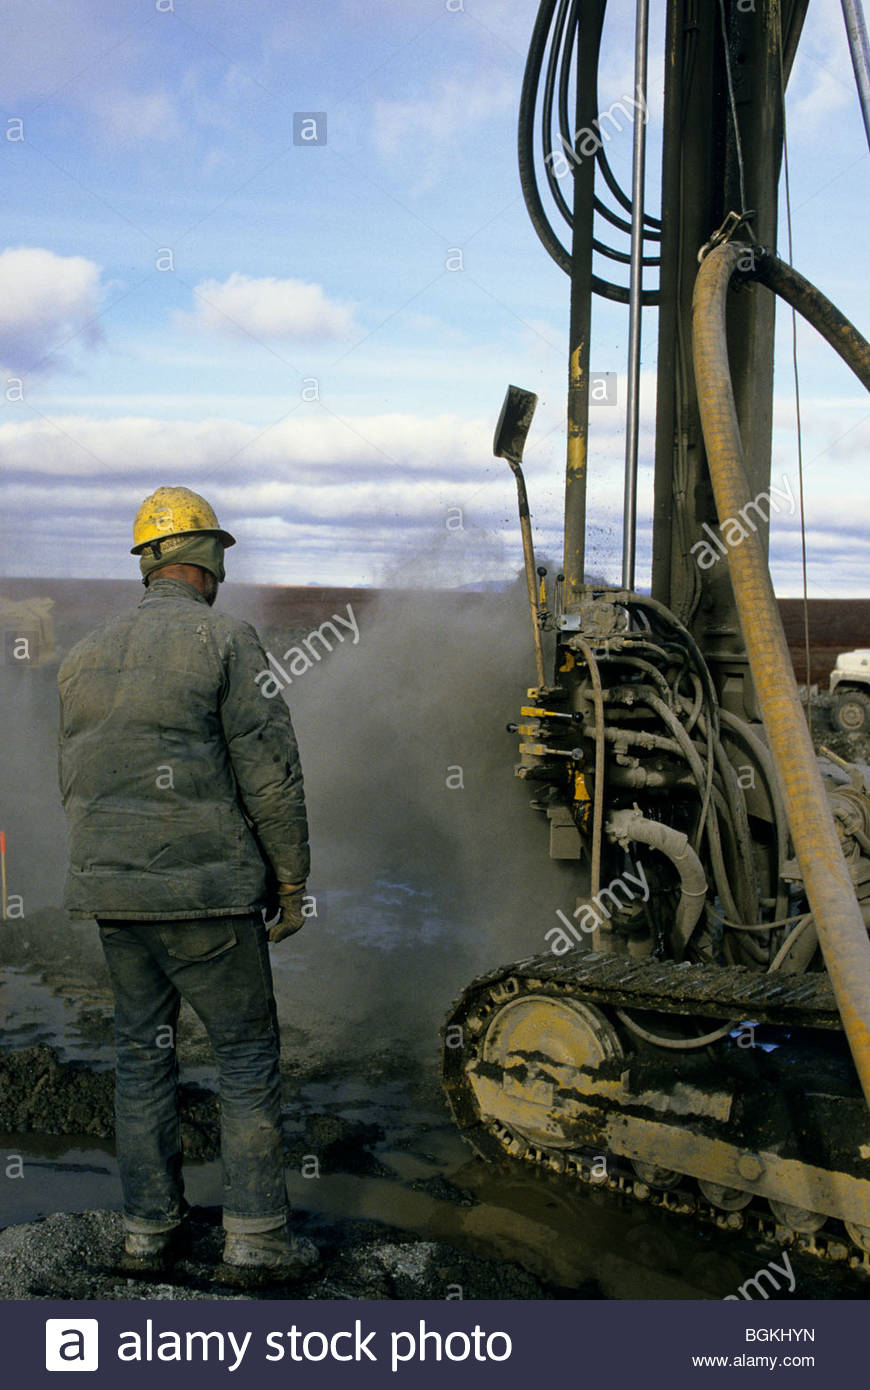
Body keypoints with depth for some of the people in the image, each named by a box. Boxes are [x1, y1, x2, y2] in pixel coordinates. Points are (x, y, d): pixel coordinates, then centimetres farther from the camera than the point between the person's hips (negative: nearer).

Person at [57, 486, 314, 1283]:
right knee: (248, 1054, 5)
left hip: (111, 892, 6)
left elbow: (74, 782, 18)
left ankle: (149, 1228, 24)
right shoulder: (226, 641, -9)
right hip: (205, 890, -6)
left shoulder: (86, 657, 12)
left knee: (142, 1052, 15)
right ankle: (255, 1237, 10)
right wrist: (292, 879, -3)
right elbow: (270, 773, -12)